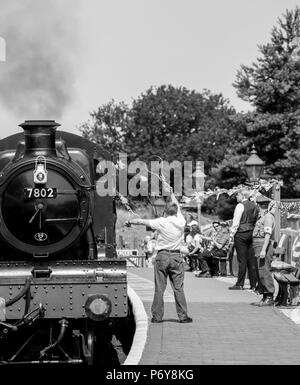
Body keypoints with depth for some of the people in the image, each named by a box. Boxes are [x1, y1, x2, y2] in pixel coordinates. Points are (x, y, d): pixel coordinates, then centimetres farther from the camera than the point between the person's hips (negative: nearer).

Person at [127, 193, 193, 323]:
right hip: (176, 256, 1)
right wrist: (173, 196, 36)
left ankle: (157, 316, 5)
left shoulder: (161, 222, -6)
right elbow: (178, 207, 19)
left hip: (162, 256, -1)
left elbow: (141, 221, 4)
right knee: (178, 288, 2)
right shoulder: (180, 222, 0)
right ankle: (183, 316, 1)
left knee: (159, 288, 2)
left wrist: (131, 221, 23)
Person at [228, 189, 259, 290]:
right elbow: (256, 221, 13)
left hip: (241, 233, -6)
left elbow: (236, 222, -12)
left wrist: (232, 235, -7)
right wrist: (253, 231, 17)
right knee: (251, 260, 7)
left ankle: (240, 284, -3)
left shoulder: (240, 206, -9)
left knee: (242, 260, -5)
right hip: (252, 234, 6)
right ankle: (253, 284, 8)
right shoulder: (254, 206, 11)